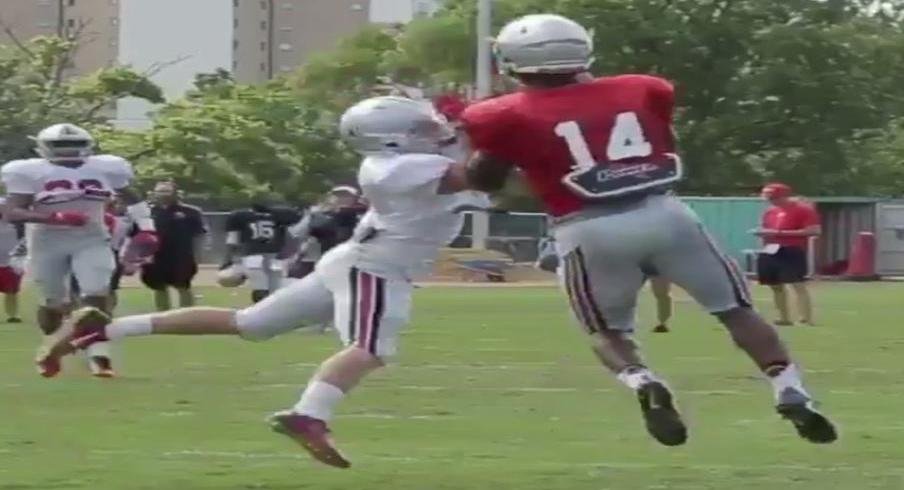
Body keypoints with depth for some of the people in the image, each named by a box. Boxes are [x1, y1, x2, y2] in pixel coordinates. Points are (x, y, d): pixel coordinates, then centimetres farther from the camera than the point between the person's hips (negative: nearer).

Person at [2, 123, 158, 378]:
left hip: (91, 241, 1)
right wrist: (54, 218, -28)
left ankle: (98, 354, -11)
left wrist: (146, 229, 3)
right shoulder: (30, 173, -11)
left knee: (97, 294, -13)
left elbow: (132, 199, 13)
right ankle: (50, 347, 32)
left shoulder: (105, 169, -1)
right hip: (48, 243, -1)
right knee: (54, 301, 8)